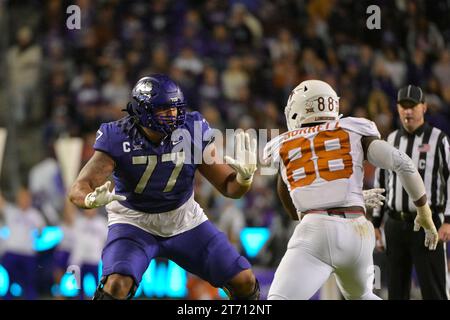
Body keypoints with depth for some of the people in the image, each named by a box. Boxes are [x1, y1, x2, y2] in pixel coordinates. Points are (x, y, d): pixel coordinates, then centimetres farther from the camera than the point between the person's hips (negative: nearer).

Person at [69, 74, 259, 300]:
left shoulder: (192, 132, -15)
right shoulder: (119, 138, -22)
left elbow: (228, 187, -8)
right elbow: (78, 190, -27)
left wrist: (244, 176, -32)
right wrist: (93, 199, -52)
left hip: (184, 220, 3)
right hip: (135, 221, -3)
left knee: (245, 282, -2)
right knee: (116, 286, -28)